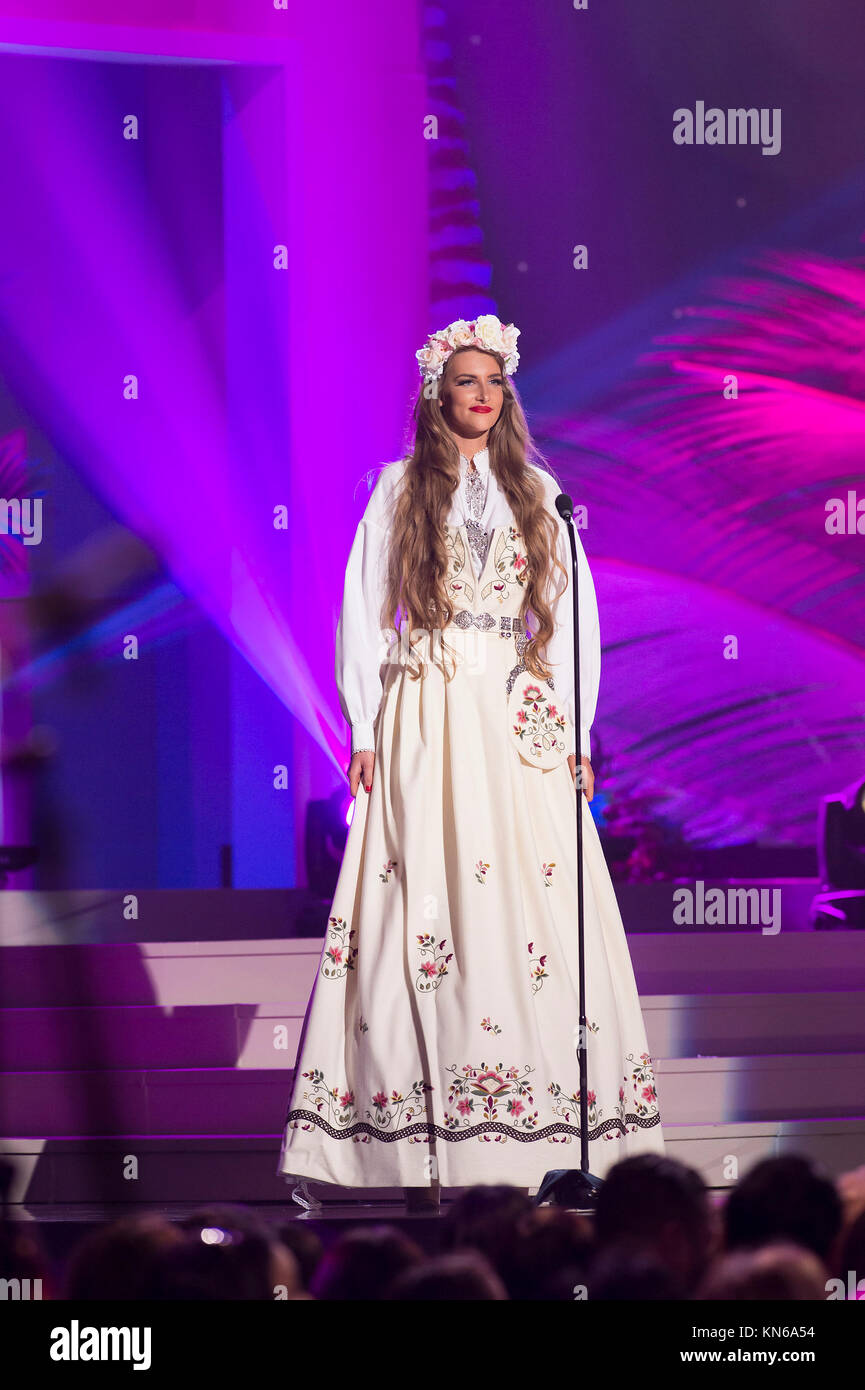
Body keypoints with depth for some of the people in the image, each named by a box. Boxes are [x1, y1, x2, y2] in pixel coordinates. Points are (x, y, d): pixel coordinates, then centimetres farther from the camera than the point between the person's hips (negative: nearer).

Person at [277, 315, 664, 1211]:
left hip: (518, 724, 2)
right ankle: (430, 1145, -11)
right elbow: (363, 610, 4)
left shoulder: (535, 494, 13)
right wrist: (365, 731, -4)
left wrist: (574, 732, 5)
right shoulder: (400, 490, 6)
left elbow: (574, 614, 12)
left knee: (533, 901, -6)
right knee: (425, 915, -9)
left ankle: (532, 1145, -5)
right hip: (423, 725, -2)